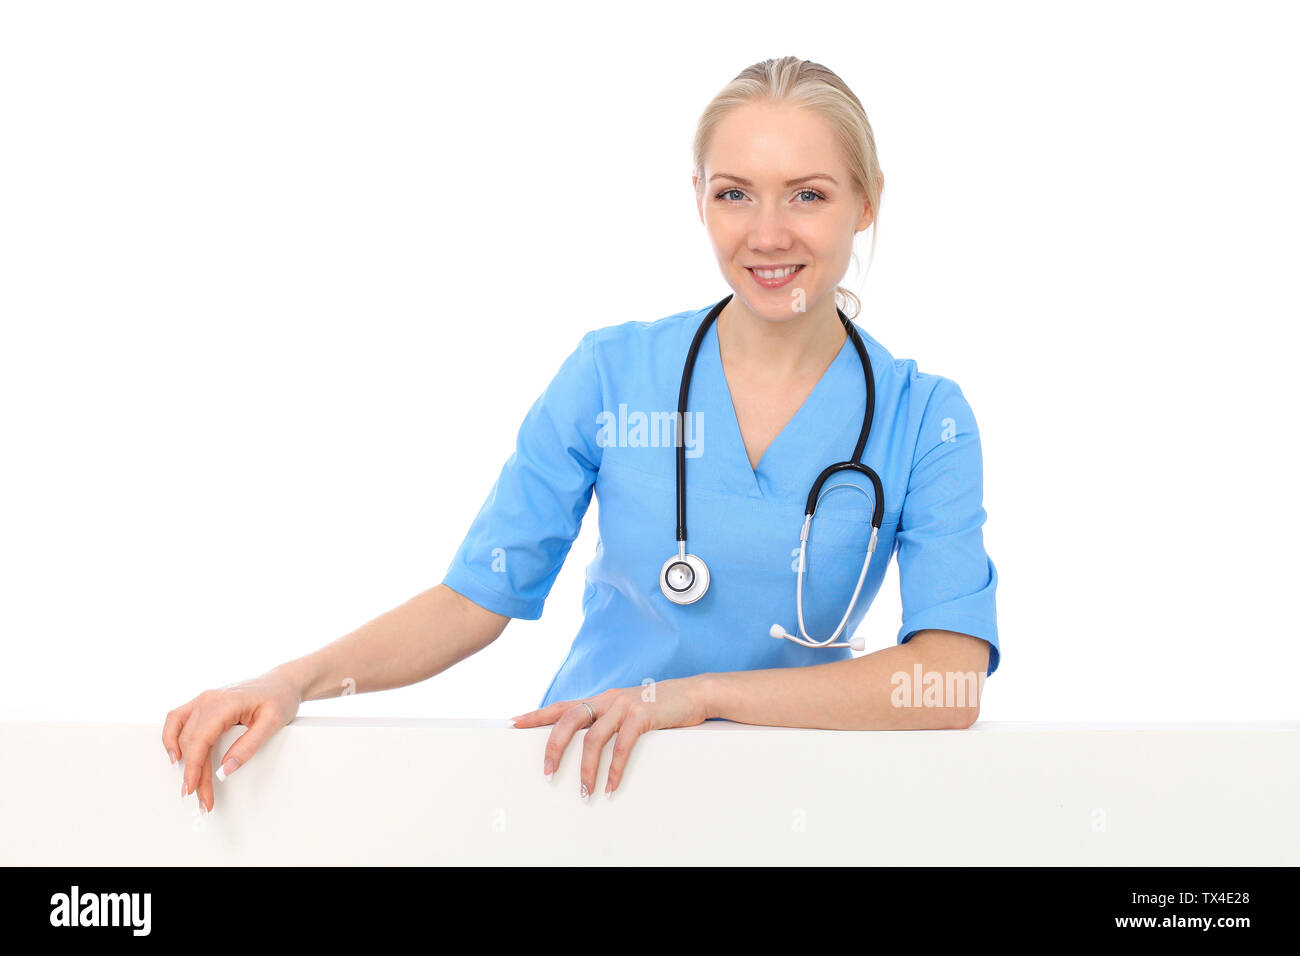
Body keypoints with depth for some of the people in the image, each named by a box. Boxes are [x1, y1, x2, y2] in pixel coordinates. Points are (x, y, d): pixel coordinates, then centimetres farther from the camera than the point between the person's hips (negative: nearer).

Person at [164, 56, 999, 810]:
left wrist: (696, 695, -21)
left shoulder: (925, 421, -3)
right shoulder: (611, 374, 0)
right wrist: (297, 682, -14)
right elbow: (477, 598, 2)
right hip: (577, 778, 1)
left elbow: (951, 680, -14)